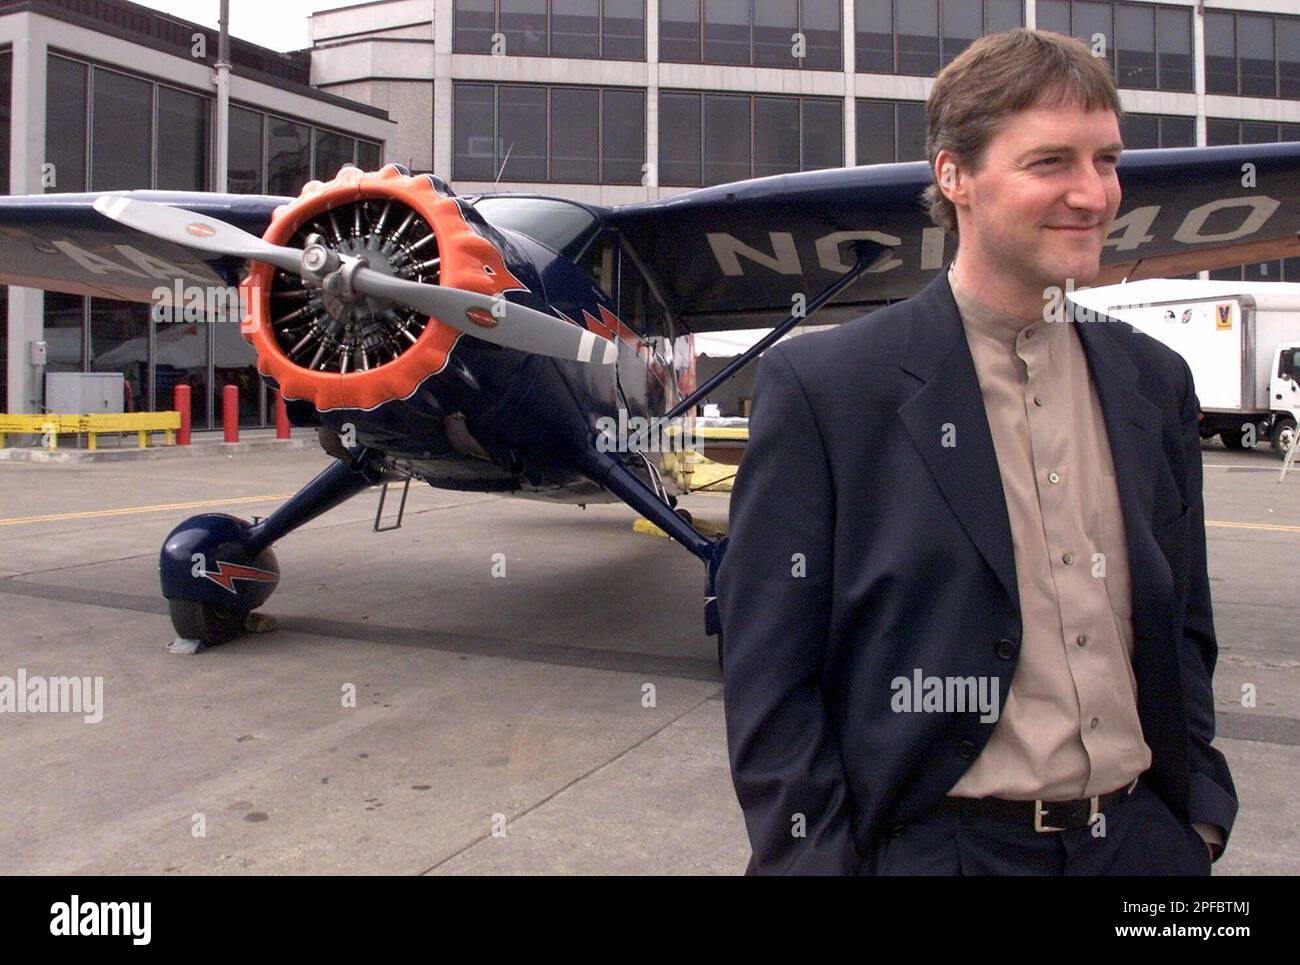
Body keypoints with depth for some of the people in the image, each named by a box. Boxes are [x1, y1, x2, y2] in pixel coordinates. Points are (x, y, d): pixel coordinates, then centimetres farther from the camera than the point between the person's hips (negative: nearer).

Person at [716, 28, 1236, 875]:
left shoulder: (1156, 384, 4)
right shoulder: (819, 387, -14)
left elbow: (1185, 631, 12)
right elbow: (768, 679, -12)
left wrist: (1200, 818, 7)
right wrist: (820, 855, -12)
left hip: (1141, 839, 5)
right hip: (934, 845, -4)